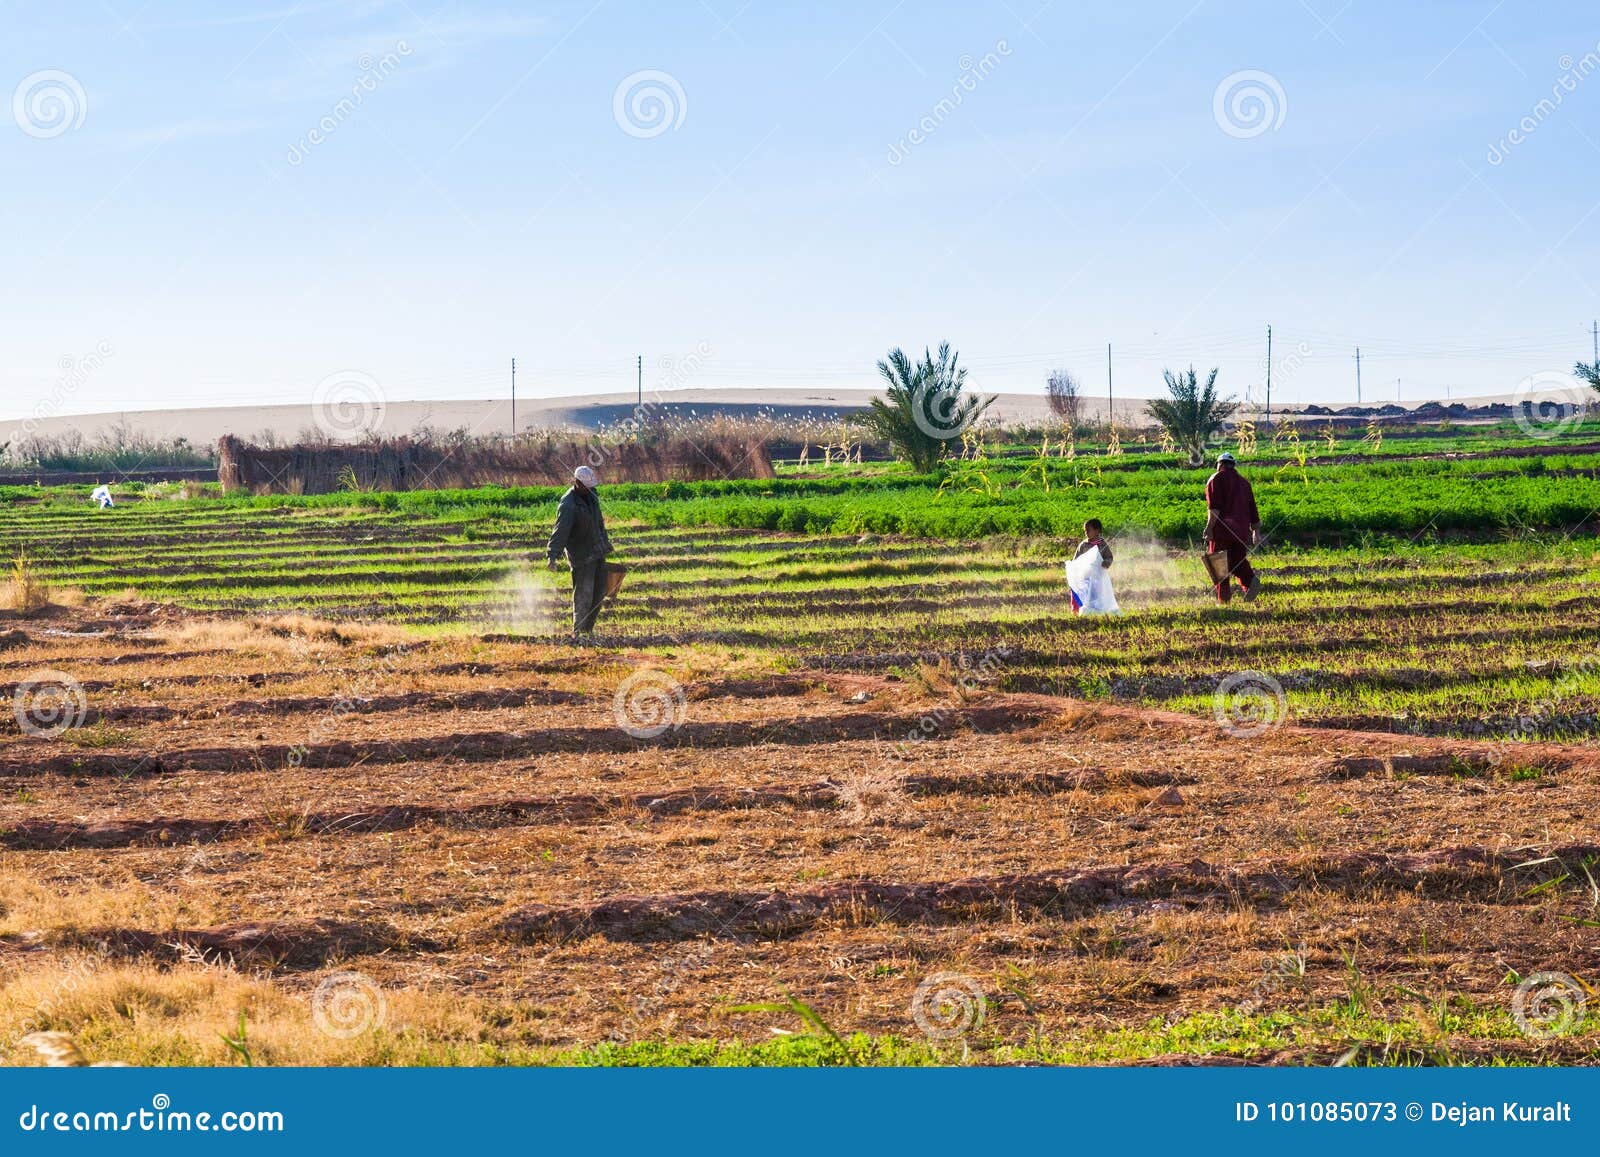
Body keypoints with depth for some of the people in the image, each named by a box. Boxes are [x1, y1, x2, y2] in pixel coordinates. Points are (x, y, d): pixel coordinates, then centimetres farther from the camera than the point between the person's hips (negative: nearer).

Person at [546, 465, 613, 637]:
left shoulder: (591, 496, 7)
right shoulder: (568, 505, -19)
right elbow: (560, 531, -30)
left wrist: (606, 544, 28)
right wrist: (553, 556, -39)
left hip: (598, 554, 8)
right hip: (582, 558, -8)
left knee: (599, 593, 12)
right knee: (583, 596, -8)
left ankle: (588, 629, 22)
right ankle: (579, 632, -1)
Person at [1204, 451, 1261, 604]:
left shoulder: (1216, 480, -1)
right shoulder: (1243, 482, 19)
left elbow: (1214, 507, -14)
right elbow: (1252, 508, 18)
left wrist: (1209, 528, -17)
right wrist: (1256, 531, 22)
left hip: (1222, 528, -5)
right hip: (1242, 529, 5)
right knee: (1238, 561, 11)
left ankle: (1223, 599, -2)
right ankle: (1251, 580, -17)